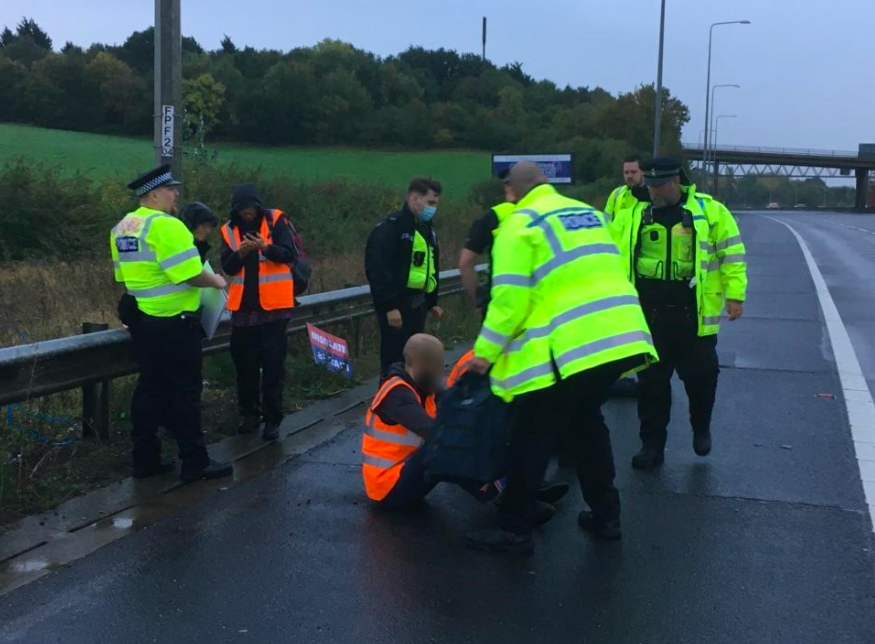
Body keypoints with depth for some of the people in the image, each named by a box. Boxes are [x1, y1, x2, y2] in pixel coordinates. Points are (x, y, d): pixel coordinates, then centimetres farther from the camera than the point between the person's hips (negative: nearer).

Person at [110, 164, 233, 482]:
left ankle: (146, 458, 19)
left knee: (150, 387, 14)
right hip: (174, 323, -8)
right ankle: (195, 462, 5)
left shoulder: (122, 228, 11)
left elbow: (124, 275, 15)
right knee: (184, 391, -1)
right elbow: (192, 274, -22)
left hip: (142, 321, 8)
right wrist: (216, 281, -4)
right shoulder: (166, 225, -17)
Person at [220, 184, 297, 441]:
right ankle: (250, 413, 24)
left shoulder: (276, 220, -4)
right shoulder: (229, 230, 6)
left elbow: (290, 255, -12)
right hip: (243, 306, 4)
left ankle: (272, 419, 5)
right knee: (244, 362, 10)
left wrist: (266, 247, -28)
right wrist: (239, 254, -20)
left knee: (273, 362, -1)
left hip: (273, 304, -4)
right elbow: (227, 267, 0)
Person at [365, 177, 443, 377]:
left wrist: (432, 302, 21)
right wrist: (389, 306, -22)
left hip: (418, 303, 9)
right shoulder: (391, 227, -15)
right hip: (397, 303, -9)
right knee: (395, 360, -4)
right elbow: (379, 270, -20)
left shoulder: (426, 228, 14)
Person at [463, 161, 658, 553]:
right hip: (619, 336, 8)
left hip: (567, 347, -8)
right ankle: (605, 515, 31)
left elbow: (510, 297, -10)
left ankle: (514, 529, 10)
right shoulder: (589, 213, 21)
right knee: (587, 421, 24)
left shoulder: (519, 224, -2)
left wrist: (485, 352, -1)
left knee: (533, 437, 3)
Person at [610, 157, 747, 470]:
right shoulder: (633, 215, 5)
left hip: (693, 312, -2)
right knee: (651, 379, 6)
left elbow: (731, 253, 1)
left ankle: (701, 428, 33)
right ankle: (652, 444, 17)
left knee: (700, 374, 5)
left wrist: (735, 294, -5)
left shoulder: (709, 211, -1)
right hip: (649, 313, 2)